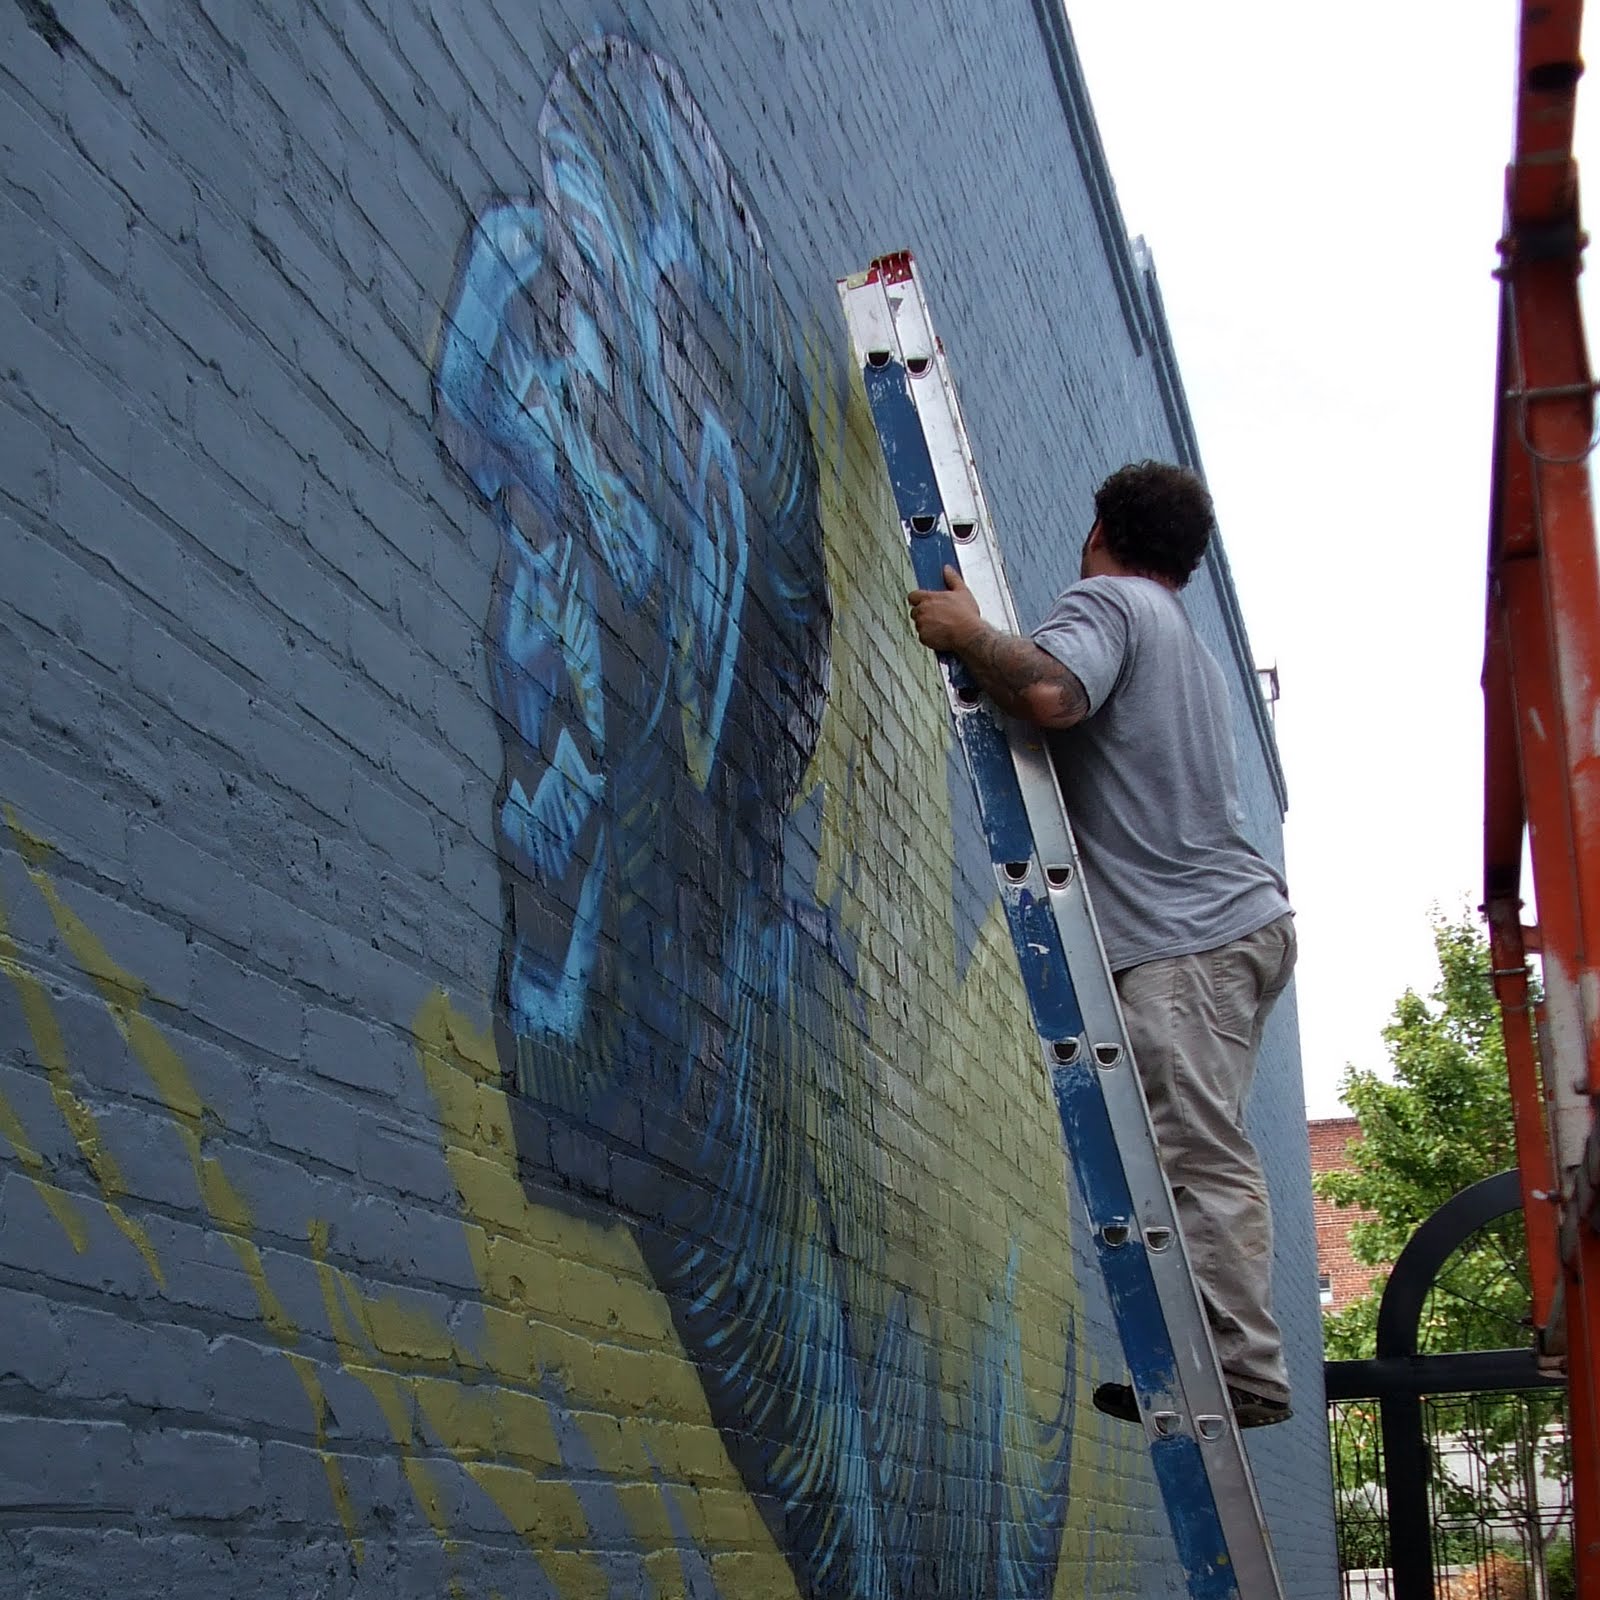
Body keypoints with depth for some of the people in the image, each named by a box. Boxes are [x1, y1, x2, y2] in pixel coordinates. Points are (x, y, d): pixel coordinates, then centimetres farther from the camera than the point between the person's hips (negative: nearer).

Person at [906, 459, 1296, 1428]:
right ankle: (1237, 1363, 11)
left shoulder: (1108, 600, -2)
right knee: (1210, 1156, 10)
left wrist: (965, 631, -9)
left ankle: (1243, 1370, -9)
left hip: (1187, 937, -10)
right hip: (1245, 916, 10)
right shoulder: (1194, 648, 28)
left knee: (1202, 1158, -10)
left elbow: (1052, 693, -24)